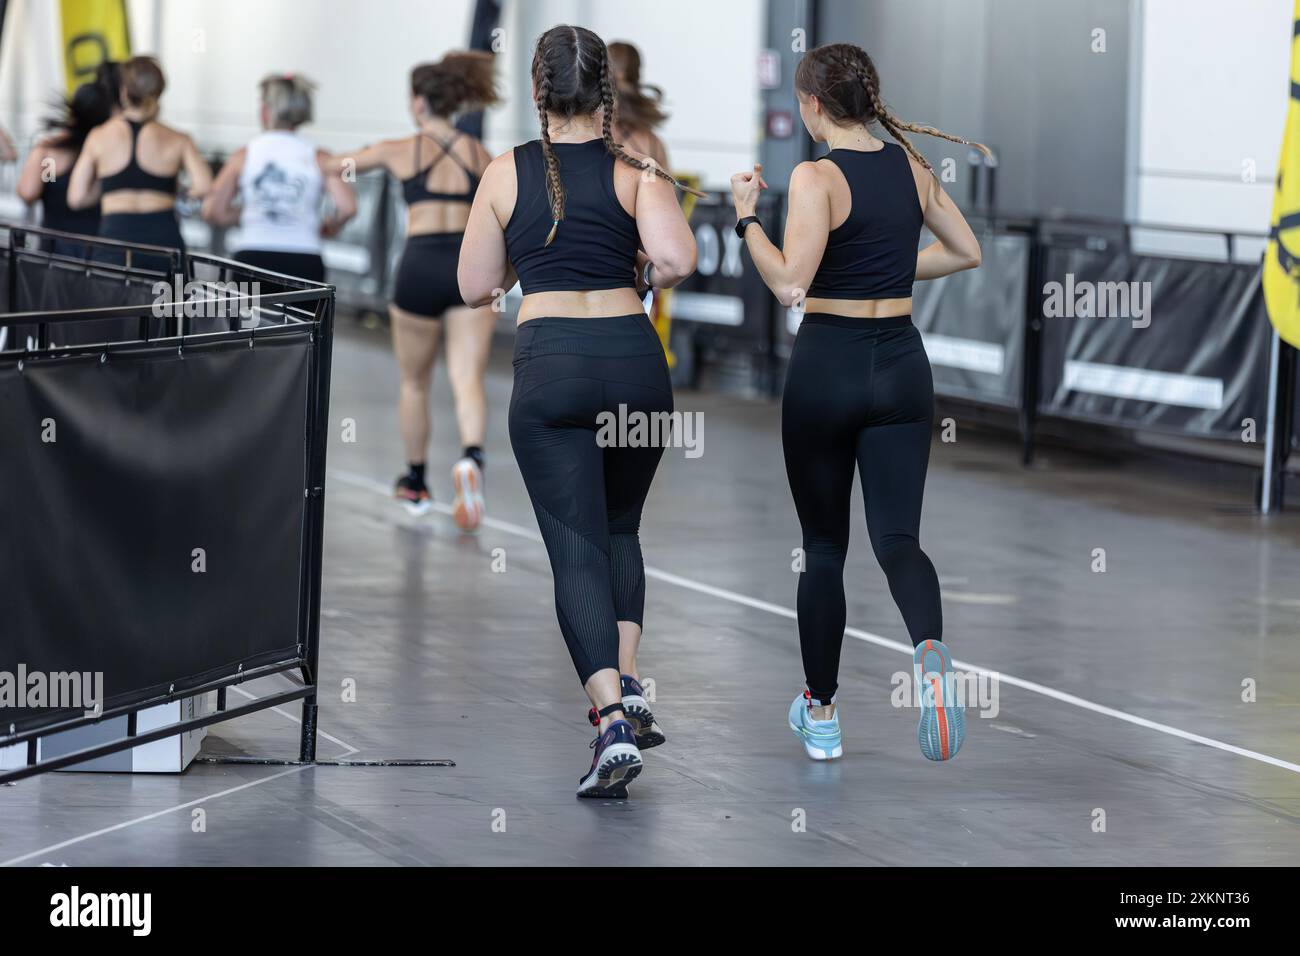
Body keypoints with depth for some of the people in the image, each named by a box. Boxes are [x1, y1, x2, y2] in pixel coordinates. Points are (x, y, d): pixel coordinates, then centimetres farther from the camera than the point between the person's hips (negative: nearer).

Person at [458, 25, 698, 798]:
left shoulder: (507, 173, 3)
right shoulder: (637, 170, 1)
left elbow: (477, 288, 8)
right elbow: (677, 259, -16)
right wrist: (643, 273, 6)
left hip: (550, 364, -1)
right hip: (634, 360, 1)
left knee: (577, 551, -2)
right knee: (620, 527, 25)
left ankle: (612, 723, -18)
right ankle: (629, 687, 12)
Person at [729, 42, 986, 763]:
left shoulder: (816, 178, -14)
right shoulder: (911, 166, 5)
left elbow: (790, 284, -22)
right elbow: (966, 252, 15)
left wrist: (746, 216, -11)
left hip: (826, 366, -4)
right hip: (901, 364, 4)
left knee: (823, 546, 10)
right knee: (897, 536, 1)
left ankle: (821, 716, 20)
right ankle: (930, 650, -31)